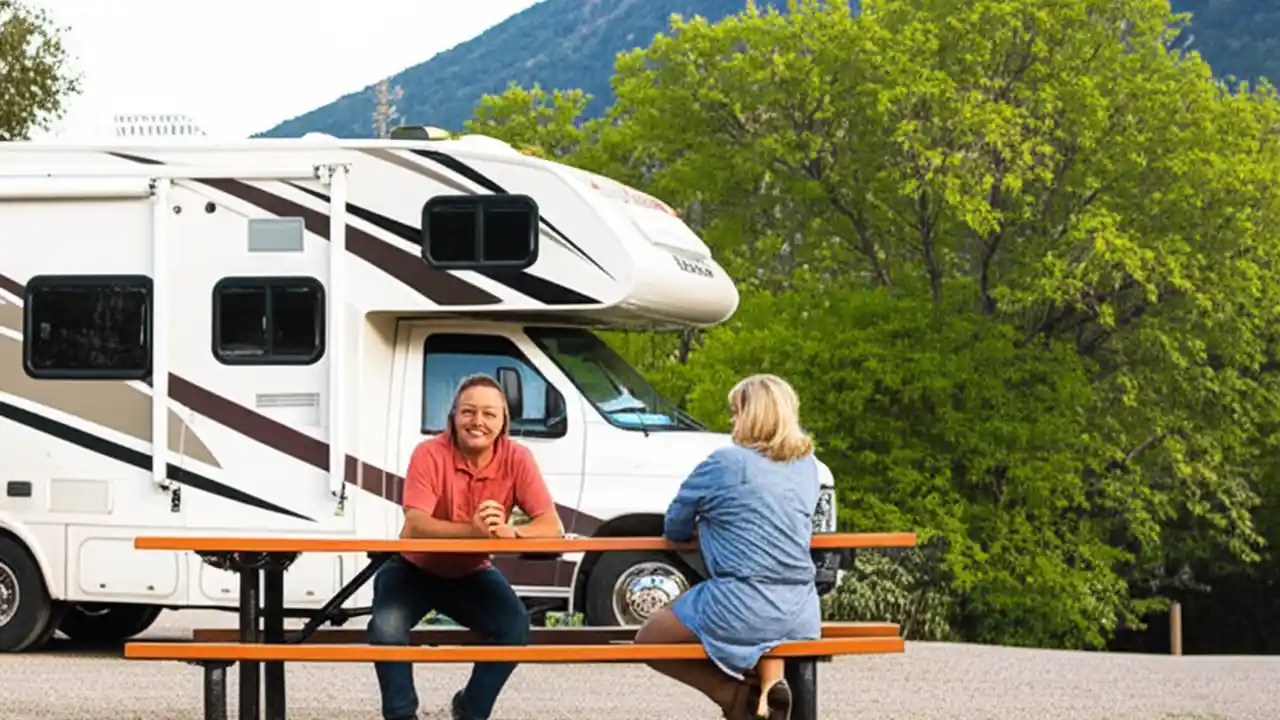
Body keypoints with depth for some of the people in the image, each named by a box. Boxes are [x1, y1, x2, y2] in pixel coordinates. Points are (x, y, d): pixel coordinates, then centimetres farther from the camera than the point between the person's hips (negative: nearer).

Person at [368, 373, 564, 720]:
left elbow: (552, 527, -25)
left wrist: (509, 532, -47)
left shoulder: (517, 459, -18)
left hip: (472, 574, 2)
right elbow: (416, 525, -36)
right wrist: (472, 530, -53)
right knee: (387, 627, -28)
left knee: (516, 626, -20)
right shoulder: (430, 454, -26)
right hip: (415, 570, -2)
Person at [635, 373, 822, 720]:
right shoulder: (808, 465, 10)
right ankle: (769, 682, 10)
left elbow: (674, 529, 3)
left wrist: (705, 527, 23)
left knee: (648, 639, 14)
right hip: (801, 614, 6)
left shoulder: (724, 463, -7)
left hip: (742, 610, -6)